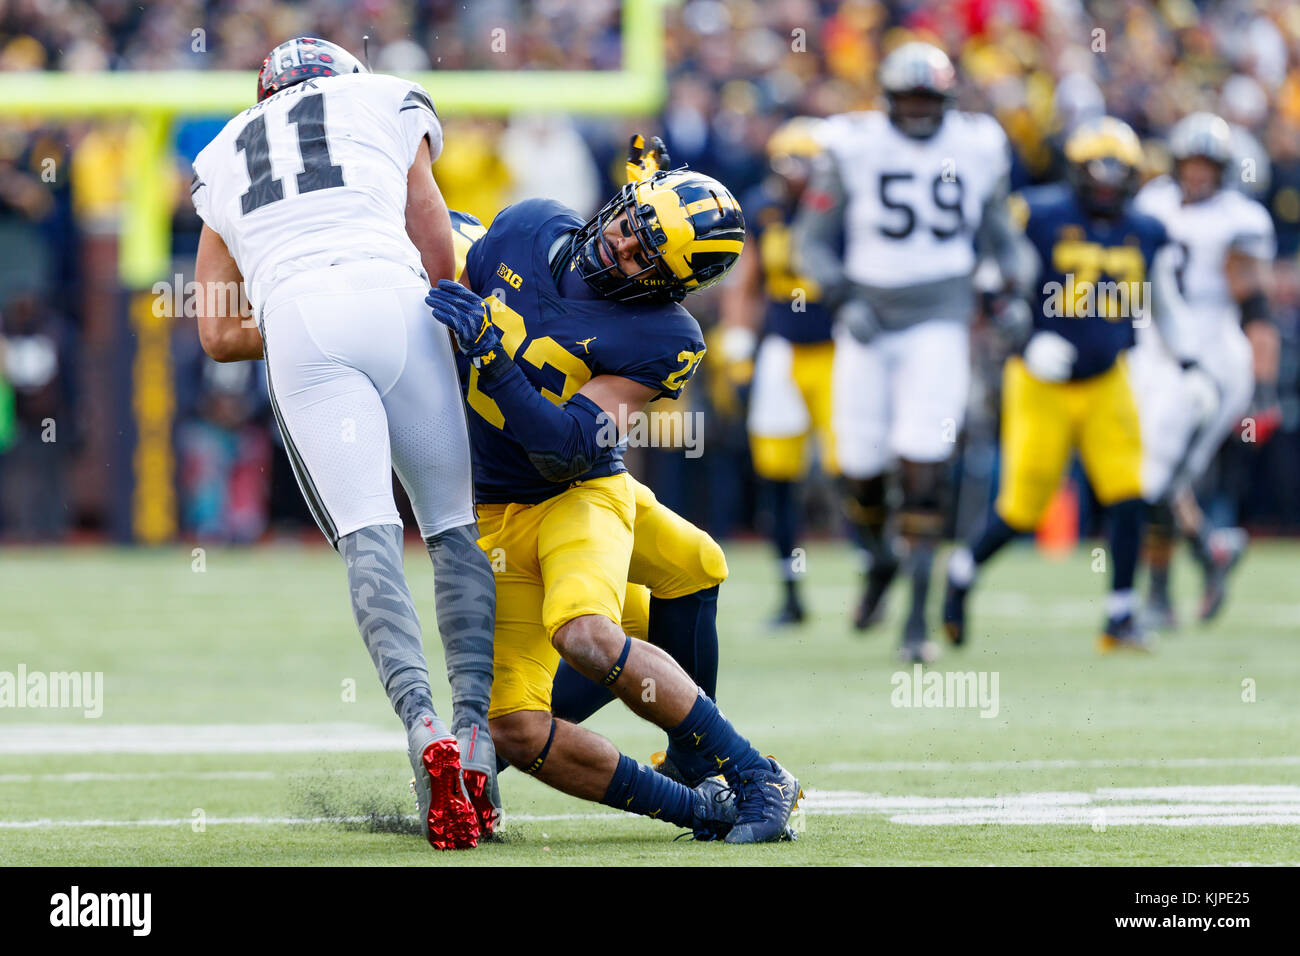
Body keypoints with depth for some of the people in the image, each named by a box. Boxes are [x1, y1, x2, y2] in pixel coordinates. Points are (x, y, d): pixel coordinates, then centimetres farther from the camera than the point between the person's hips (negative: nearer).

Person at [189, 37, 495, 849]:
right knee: (455, 526, 6)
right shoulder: (390, 107, 25)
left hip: (295, 323, 1)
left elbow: (219, 335, 26)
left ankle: (422, 722, -33)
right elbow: (441, 265, 18)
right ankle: (475, 728, -10)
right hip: (391, 297, -1)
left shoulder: (224, 159, 32)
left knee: (367, 535, -11)